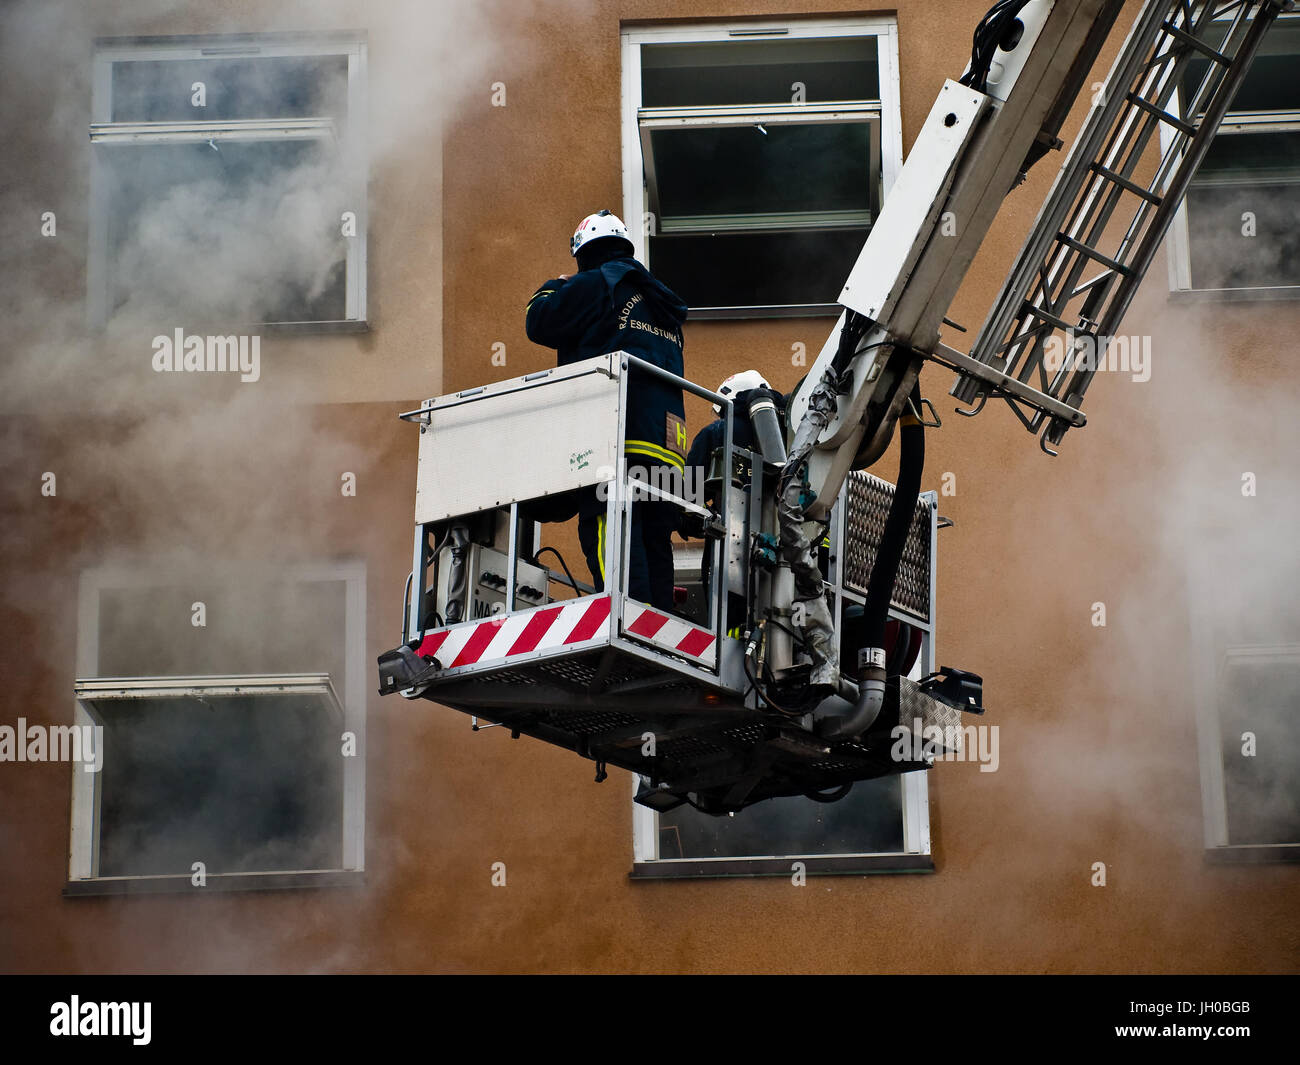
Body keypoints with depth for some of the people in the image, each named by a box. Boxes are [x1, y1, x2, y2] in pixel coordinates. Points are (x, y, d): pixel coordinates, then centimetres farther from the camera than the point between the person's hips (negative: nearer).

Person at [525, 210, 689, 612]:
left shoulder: (597, 284, 3)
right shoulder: (660, 301, 29)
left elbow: (540, 322, 3)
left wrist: (552, 289, 25)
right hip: (667, 442, 8)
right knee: (654, 539, 7)